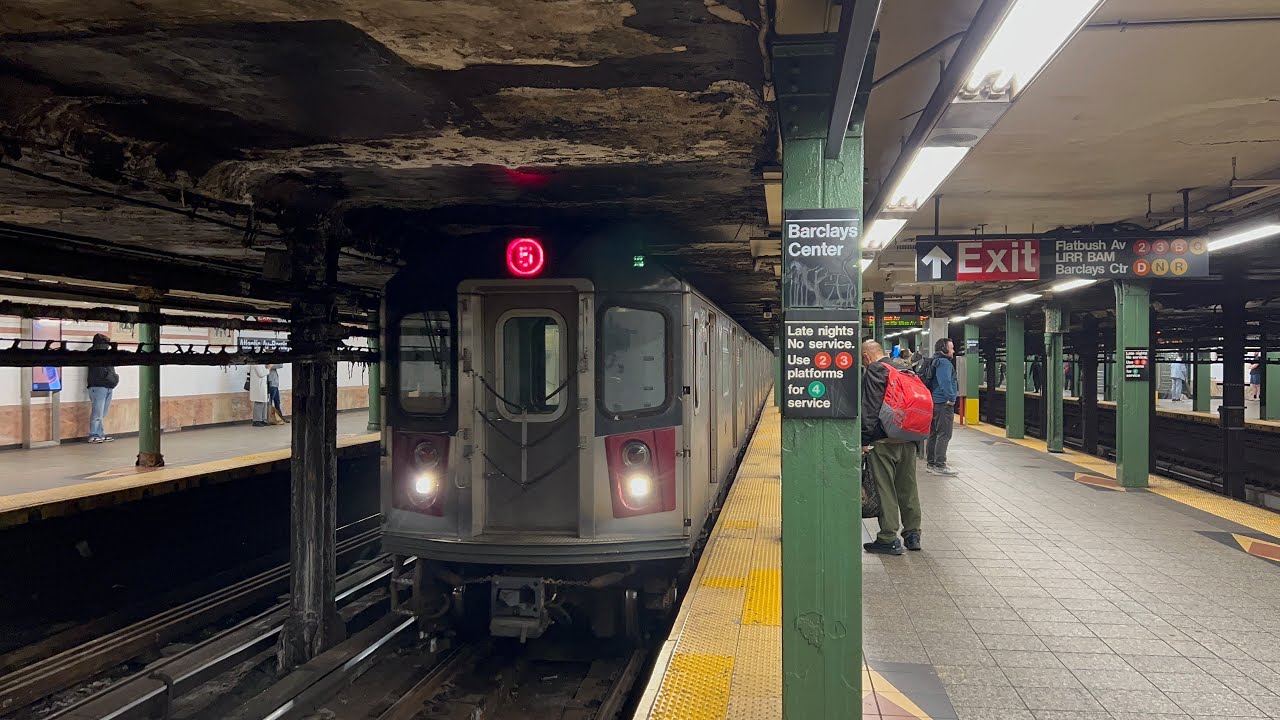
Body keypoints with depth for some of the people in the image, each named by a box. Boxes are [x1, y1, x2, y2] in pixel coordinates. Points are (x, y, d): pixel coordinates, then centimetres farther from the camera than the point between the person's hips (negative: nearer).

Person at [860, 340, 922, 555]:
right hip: (909, 439, 8)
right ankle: (912, 535, 21)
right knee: (908, 486, 14)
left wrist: (865, 440, -12)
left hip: (884, 440, -8)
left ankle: (888, 539, 0)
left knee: (886, 489, -3)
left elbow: (870, 408, -15)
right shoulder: (904, 368, 15)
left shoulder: (874, 371, -8)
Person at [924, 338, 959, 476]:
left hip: (934, 402, 11)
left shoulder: (934, 362, 18)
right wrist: (951, 398, -18)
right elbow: (945, 382, -25)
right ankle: (939, 466, -9)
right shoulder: (944, 362, -14)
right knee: (944, 435, -8)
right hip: (944, 404, -11)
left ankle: (930, 463, 20)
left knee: (933, 434, 14)